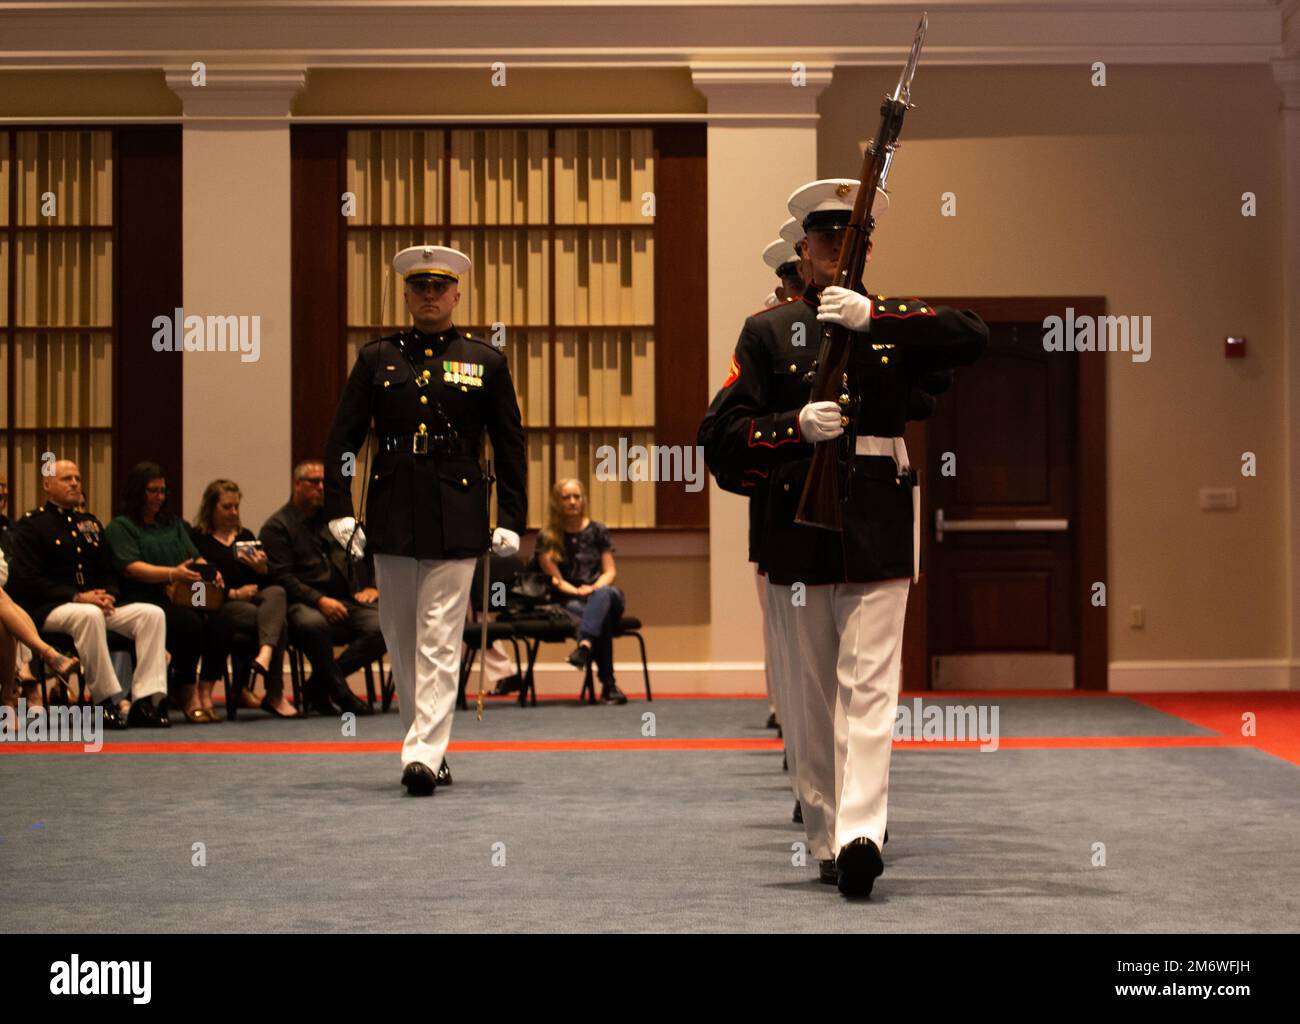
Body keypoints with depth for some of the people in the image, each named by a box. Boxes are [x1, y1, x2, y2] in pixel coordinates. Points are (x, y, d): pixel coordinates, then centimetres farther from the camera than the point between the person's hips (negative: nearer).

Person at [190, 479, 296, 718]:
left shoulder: (245, 536, 25)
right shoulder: (197, 538, 5)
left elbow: (266, 582, 21)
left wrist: (262, 570, -3)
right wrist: (233, 593, -13)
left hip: (253, 599, 5)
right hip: (219, 607, -5)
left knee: (276, 592, -32)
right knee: (278, 622, -30)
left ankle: (265, 654, -53)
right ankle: (275, 694, -31)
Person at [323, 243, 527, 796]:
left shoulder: (486, 362, 5)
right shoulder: (377, 359, 8)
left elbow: (511, 447, 6)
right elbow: (342, 438, 7)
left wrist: (511, 520, -1)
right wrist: (339, 509, -3)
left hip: (456, 517, -2)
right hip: (391, 516, 3)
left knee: (439, 640, -8)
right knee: (401, 639, 9)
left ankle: (424, 754, -11)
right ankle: (424, 738, 23)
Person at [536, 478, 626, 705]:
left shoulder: (597, 531, 12)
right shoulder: (547, 538, 7)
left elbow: (610, 571, 8)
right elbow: (555, 579, 2)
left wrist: (595, 588, -14)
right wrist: (577, 592, -17)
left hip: (603, 593, 1)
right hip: (570, 600, -1)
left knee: (604, 595, -40)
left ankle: (584, 646, -64)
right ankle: (608, 684, -48)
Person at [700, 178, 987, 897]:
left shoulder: (896, 322, 10)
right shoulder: (767, 330, 8)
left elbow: (974, 338, -10)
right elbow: (721, 436, 2)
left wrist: (871, 317, -19)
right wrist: (796, 426, -16)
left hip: (878, 526, -1)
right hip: (795, 525, 1)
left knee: (869, 684, -11)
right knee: (811, 695, 6)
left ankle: (861, 832, -20)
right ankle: (826, 839, 13)